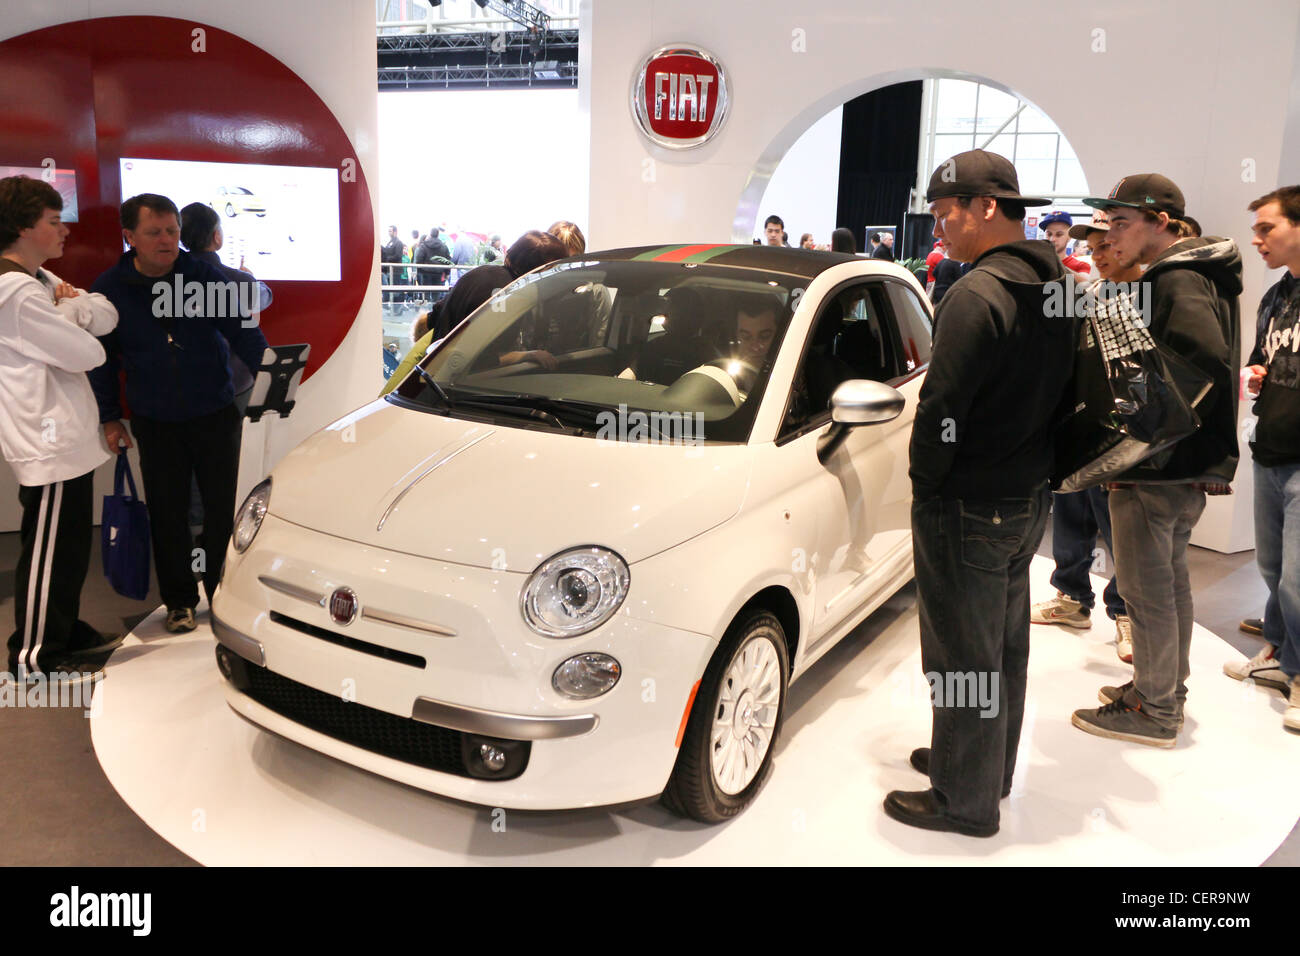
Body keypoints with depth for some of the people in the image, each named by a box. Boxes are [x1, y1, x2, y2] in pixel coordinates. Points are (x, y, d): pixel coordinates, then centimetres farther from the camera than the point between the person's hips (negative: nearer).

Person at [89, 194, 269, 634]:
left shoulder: (205, 276, -4)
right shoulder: (110, 288, -1)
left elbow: (243, 332, -2)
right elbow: (102, 359, 7)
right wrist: (109, 418, 5)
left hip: (215, 415, 0)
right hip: (155, 423, 1)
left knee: (222, 509, 5)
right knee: (167, 514, 7)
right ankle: (179, 601, 22)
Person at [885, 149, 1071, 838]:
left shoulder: (977, 295, -22)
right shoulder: (1055, 288, 7)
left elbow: (941, 410, -24)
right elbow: (1058, 395, 13)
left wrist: (926, 483, -8)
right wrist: (1031, 469, 16)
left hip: (969, 509, -9)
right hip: (1030, 498, 9)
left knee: (963, 654, 4)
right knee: (1005, 644, 21)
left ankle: (965, 801, 19)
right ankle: (990, 768, 39)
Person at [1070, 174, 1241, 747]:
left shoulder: (1178, 282, -17)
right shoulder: (1194, 274, 16)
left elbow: (1206, 366, -29)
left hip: (1156, 470, -11)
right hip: (1187, 466, 11)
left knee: (1146, 590, 0)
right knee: (1170, 580, 20)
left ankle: (1153, 713, 13)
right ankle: (1168, 691, 34)